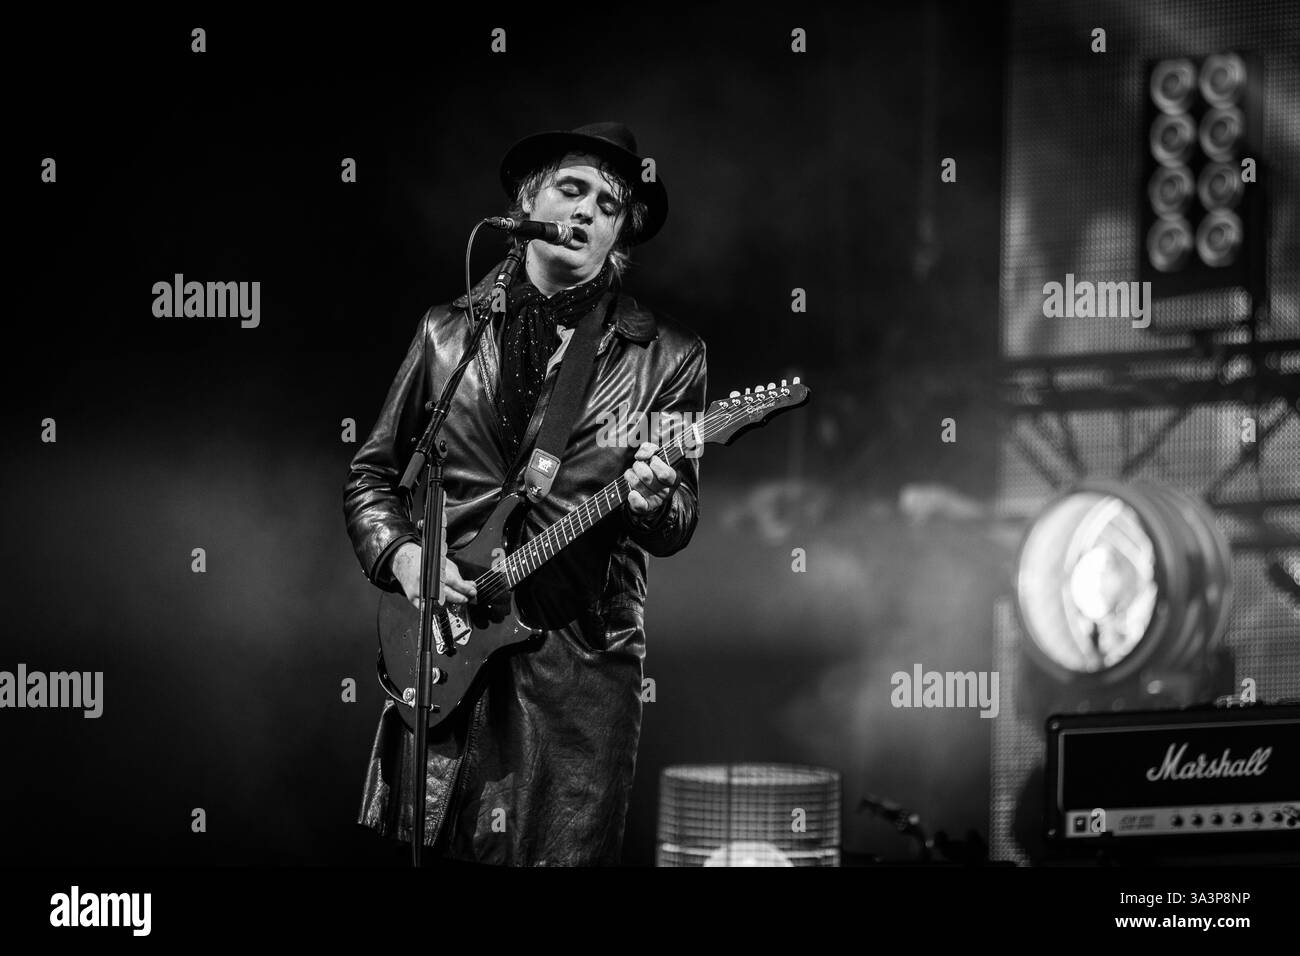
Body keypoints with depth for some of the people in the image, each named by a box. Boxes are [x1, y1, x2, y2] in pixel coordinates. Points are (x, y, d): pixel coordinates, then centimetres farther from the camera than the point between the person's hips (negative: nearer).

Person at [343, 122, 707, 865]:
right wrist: (403, 556, -3)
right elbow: (372, 473, 15)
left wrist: (652, 502, -21)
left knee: (562, 855, -3)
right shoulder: (450, 331, 10)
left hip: (579, 658, -2)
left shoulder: (667, 354, 4)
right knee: (429, 848, 1)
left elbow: (679, 524, 2)